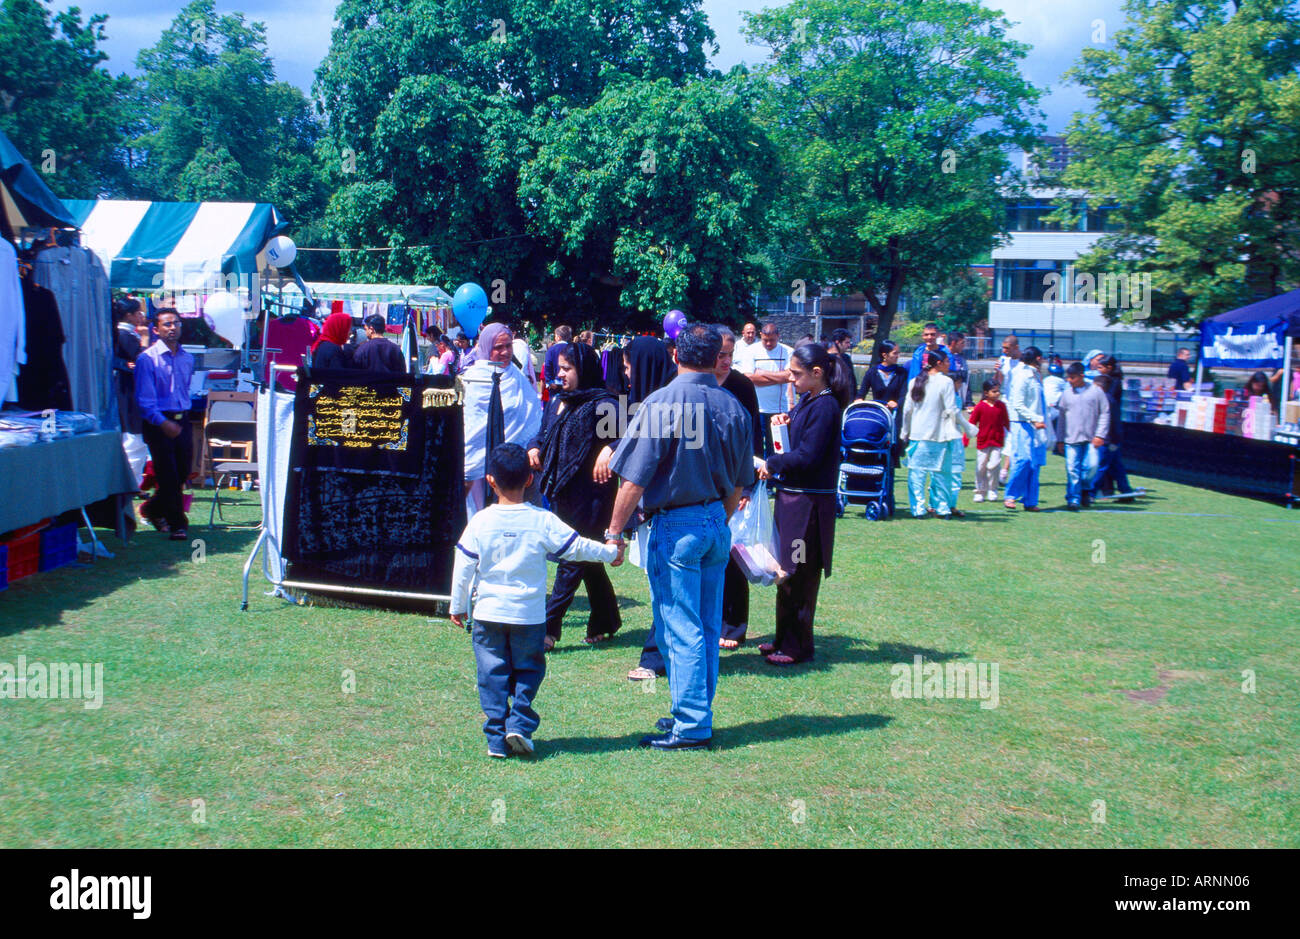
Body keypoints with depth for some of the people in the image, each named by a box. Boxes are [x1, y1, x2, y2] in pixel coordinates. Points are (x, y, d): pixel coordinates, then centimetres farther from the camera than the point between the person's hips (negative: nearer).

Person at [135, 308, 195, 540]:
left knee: (184, 471, 8)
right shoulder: (147, 358, -6)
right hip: (157, 422, -6)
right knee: (168, 475, -6)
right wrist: (164, 423, -20)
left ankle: (154, 509, 31)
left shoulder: (187, 359, 11)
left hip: (182, 420, 6)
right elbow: (144, 399, -11)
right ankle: (177, 524, 1)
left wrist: (182, 420, 14)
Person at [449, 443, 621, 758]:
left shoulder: (480, 522, -4)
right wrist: (610, 552, 18)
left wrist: (458, 606, 13)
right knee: (528, 670, 14)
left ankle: (497, 737, 6)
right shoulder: (542, 521, -7)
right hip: (528, 614, -1)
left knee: (493, 675, 8)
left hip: (489, 613, 1)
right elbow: (577, 547, 1)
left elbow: (463, 567, 1)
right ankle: (520, 724, -2)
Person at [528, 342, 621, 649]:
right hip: (561, 491, 8)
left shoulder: (601, 403, -11)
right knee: (587, 558, 16)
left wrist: (609, 449, -39)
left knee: (572, 559, -5)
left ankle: (547, 627, -4)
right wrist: (535, 448, 4)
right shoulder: (557, 401, 12)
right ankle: (605, 623, 28)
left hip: (588, 494, -8)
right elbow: (545, 433, 24)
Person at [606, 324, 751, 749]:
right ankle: (695, 714, 23)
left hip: (676, 526, -6)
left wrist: (614, 531, -6)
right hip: (717, 524, 6)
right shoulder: (733, 408, 3)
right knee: (708, 628, 13)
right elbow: (739, 483, 12)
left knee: (681, 630, -1)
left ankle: (691, 726, 2)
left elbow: (634, 479, -15)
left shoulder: (661, 404, -14)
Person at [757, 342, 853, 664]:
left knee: (798, 577, -1)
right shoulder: (807, 400, 11)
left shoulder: (825, 406, -17)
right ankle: (785, 640, 26)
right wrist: (788, 421, 4)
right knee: (788, 574, 16)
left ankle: (796, 648, 9)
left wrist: (772, 463, -10)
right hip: (792, 496, 9)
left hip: (808, 502, -9)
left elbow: (807, 456, -21)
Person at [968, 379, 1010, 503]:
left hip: (997, 442, 1)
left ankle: (992, 491, 8)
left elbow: (1007, 423, 12)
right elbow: (972, 424, -1)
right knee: (981, 467, 3)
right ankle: (980, 492, 16)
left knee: (994, 466, -7)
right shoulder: (980, 406, -5)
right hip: (982, 442, -1)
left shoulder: (1001, 406, 2)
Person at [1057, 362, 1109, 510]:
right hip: (1072, 438, 1)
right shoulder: (1067, 393, 8)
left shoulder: (1096, 391, 2)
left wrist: (1100, 435, -5)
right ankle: (1073, 499, 2)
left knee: (1092, 465, -10)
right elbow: (1062, 416, 13)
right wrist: (1061, 438, 11)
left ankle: (1086, 489, 17)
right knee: (1072, 469, -5)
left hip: (1091, 438, -1)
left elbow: (1105, 413, 3)